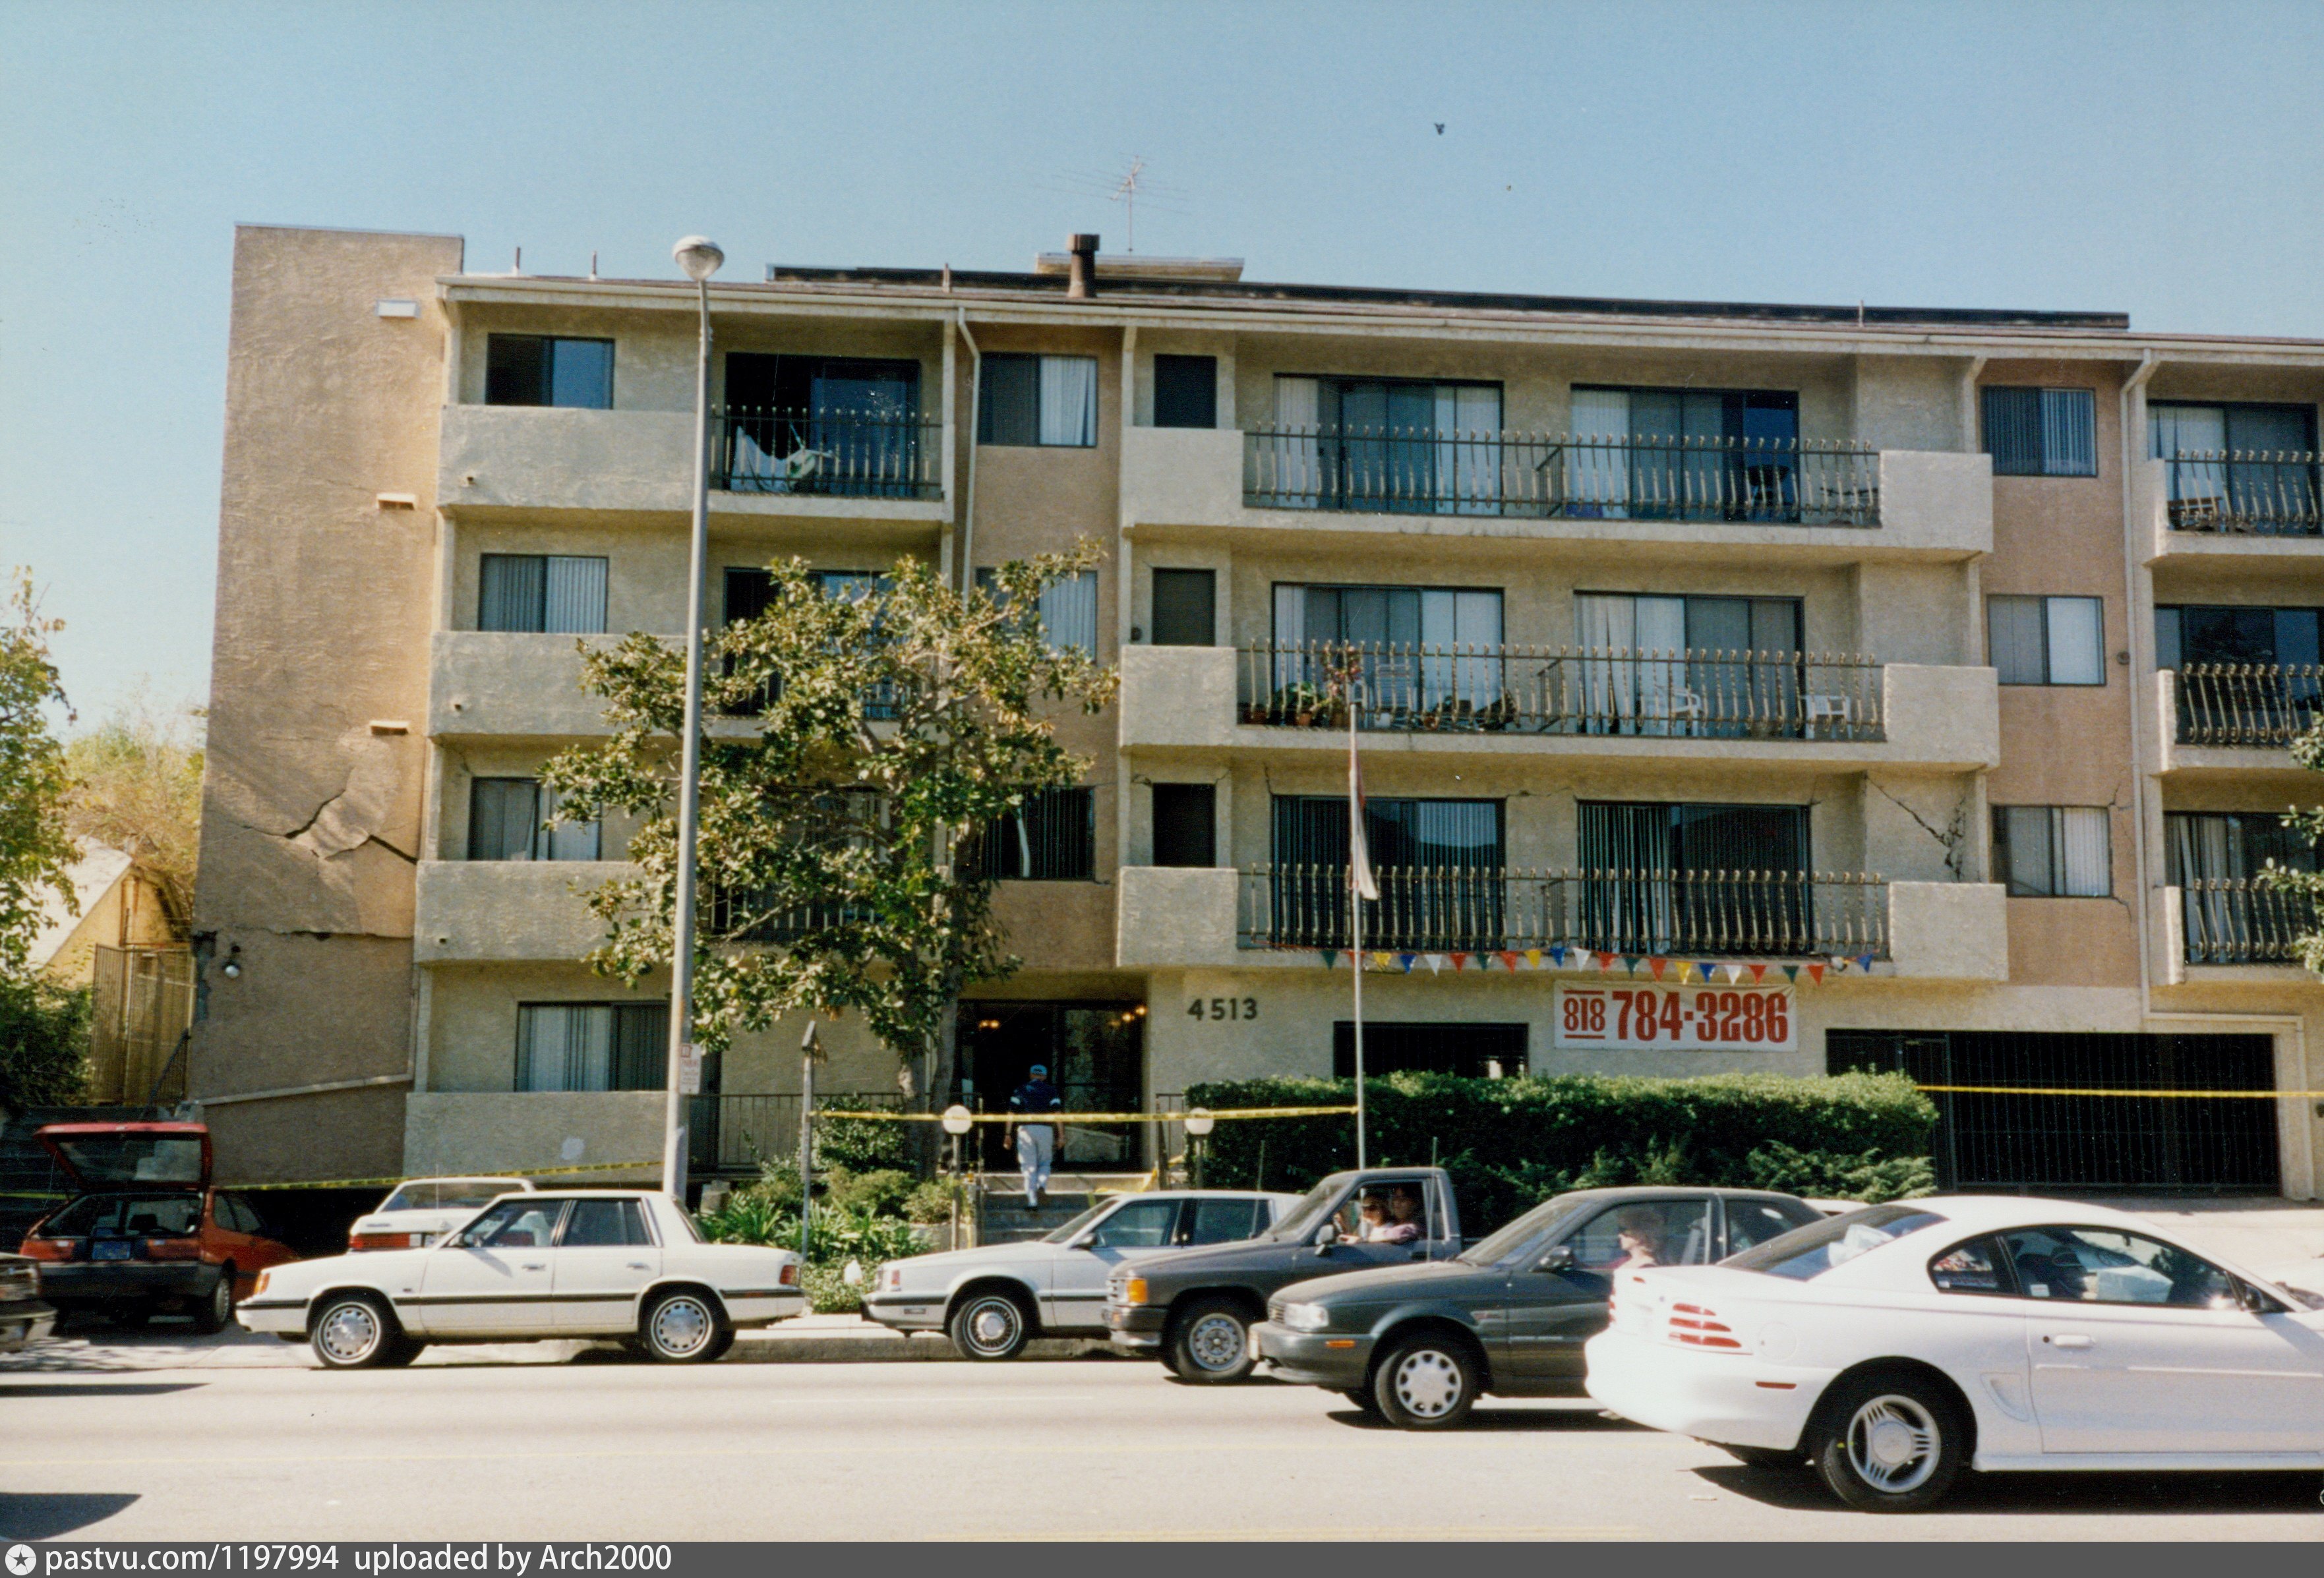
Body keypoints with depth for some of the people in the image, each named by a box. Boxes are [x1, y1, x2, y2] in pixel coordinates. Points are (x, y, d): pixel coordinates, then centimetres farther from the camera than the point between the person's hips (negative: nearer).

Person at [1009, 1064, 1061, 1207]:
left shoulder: (1021, 1090, 12)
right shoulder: (1051, 1090, 10)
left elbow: (1011, 1113, 3)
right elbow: (1058, 1113, 0)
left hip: (1025, 1129, 0)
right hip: (1045, 1129, 0)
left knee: (1029, 1166, 3)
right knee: (1044, 1163, 17)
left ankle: (1032, 1201, -5)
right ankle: (1042, 1185, -11)